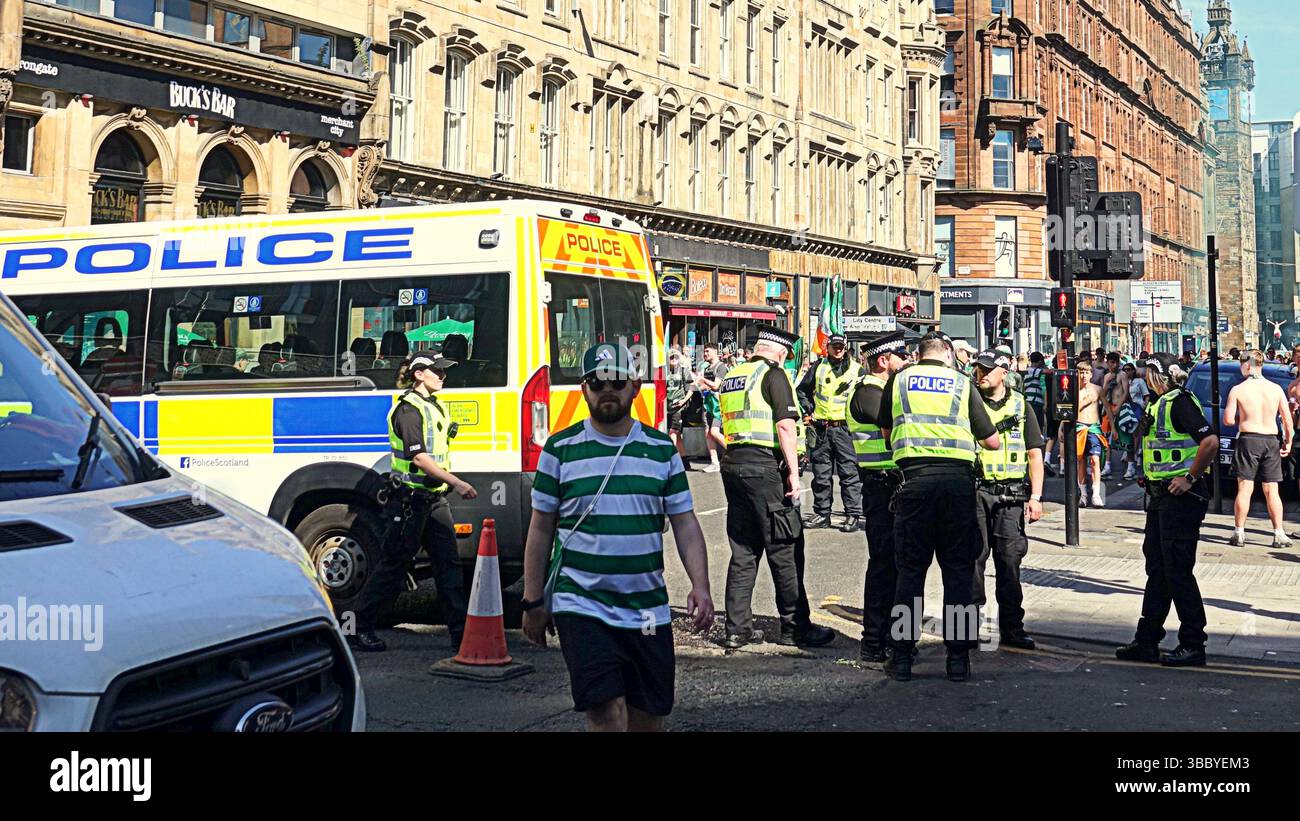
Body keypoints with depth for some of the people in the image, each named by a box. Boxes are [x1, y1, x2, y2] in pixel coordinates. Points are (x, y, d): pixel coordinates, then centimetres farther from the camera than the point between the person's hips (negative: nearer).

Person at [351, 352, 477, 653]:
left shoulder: (435, 407, 17)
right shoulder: (409, 408, -13)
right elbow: (418, 458, -22)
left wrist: (450, 485, 19)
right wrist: (456, 483, -24)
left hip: (434, 498, 9)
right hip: (409, 498, -9)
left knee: (448, 562, 3)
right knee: (393, 565, -2)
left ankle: (460, 632, 4)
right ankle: (361, 629, 8)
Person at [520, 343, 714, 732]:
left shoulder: (662, 450, 7)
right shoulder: (560, 448, 1)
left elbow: (685, 524, 7)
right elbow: (540, 530, 4)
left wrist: (700, 586, -7)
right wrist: (533, 602, 2)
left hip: (648, 610, 3)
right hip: (582, 607, -3)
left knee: (649, 717, 9)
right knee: (606, 712, -14)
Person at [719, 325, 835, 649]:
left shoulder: (733, 377, 16)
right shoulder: (773, 374, -7)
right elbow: (785, 426, -15)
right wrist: (793, 472, -14)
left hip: (732, 464, 8)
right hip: (765, 467, -8)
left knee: (743, 550, 11)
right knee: (785, 550, 1)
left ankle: (738, 628, 11)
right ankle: (796, 627, 7)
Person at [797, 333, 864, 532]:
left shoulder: (857, 370, 5)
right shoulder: (819, 368, 11)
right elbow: (802, 390, 21)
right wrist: (808, 411, 10)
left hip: (845, 428, -3)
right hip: (821, 428, 3)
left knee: (849, 472, -6)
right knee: (821, 474, 7)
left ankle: (853, 515, -2)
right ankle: (822, 513, 15)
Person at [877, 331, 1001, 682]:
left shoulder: (899, 380, 11)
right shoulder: (962, 384, 8)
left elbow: (886, 431, 22)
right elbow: (992, 441, 11)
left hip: (914, 478, 1)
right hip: (957, 478, 0)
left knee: (911, 569, 6)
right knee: (957, 570, 6)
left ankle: (902, 655, 8)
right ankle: (958, 656, 7)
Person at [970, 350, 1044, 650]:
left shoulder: (1020, 405, 11)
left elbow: (1035, 453, 10)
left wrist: (1036, 496, 2)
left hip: (1011, 494, 1)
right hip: (974, 492, -1)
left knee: (1009, 558, 2)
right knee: (974, 557, -1)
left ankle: (1012, 628, 10)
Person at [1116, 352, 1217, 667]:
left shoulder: (1179, 402, -15)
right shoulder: (1158, 405, 16)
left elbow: (1210, 442, -25)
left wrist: (1189, 478, -21)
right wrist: (1151, 478, 17)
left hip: (1180, 497, -10)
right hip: (1161, 497, 10)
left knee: (1178, 571, -5)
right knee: (1157, 568, 13)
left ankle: (1193, 646, 3)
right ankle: (1147, 641, 19)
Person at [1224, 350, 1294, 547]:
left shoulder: (1238, 390, -6)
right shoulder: (1276, 389, 3)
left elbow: (1228, 420, -7)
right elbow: (1287, 419, 3)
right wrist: (1288, 441, 14)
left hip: (1248, 440, -2)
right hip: (1271, 442, 3)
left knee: (1244, 489, 3)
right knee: (1271, 491, 6)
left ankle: (1239, 533, 4)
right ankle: (1279, 535, 4)